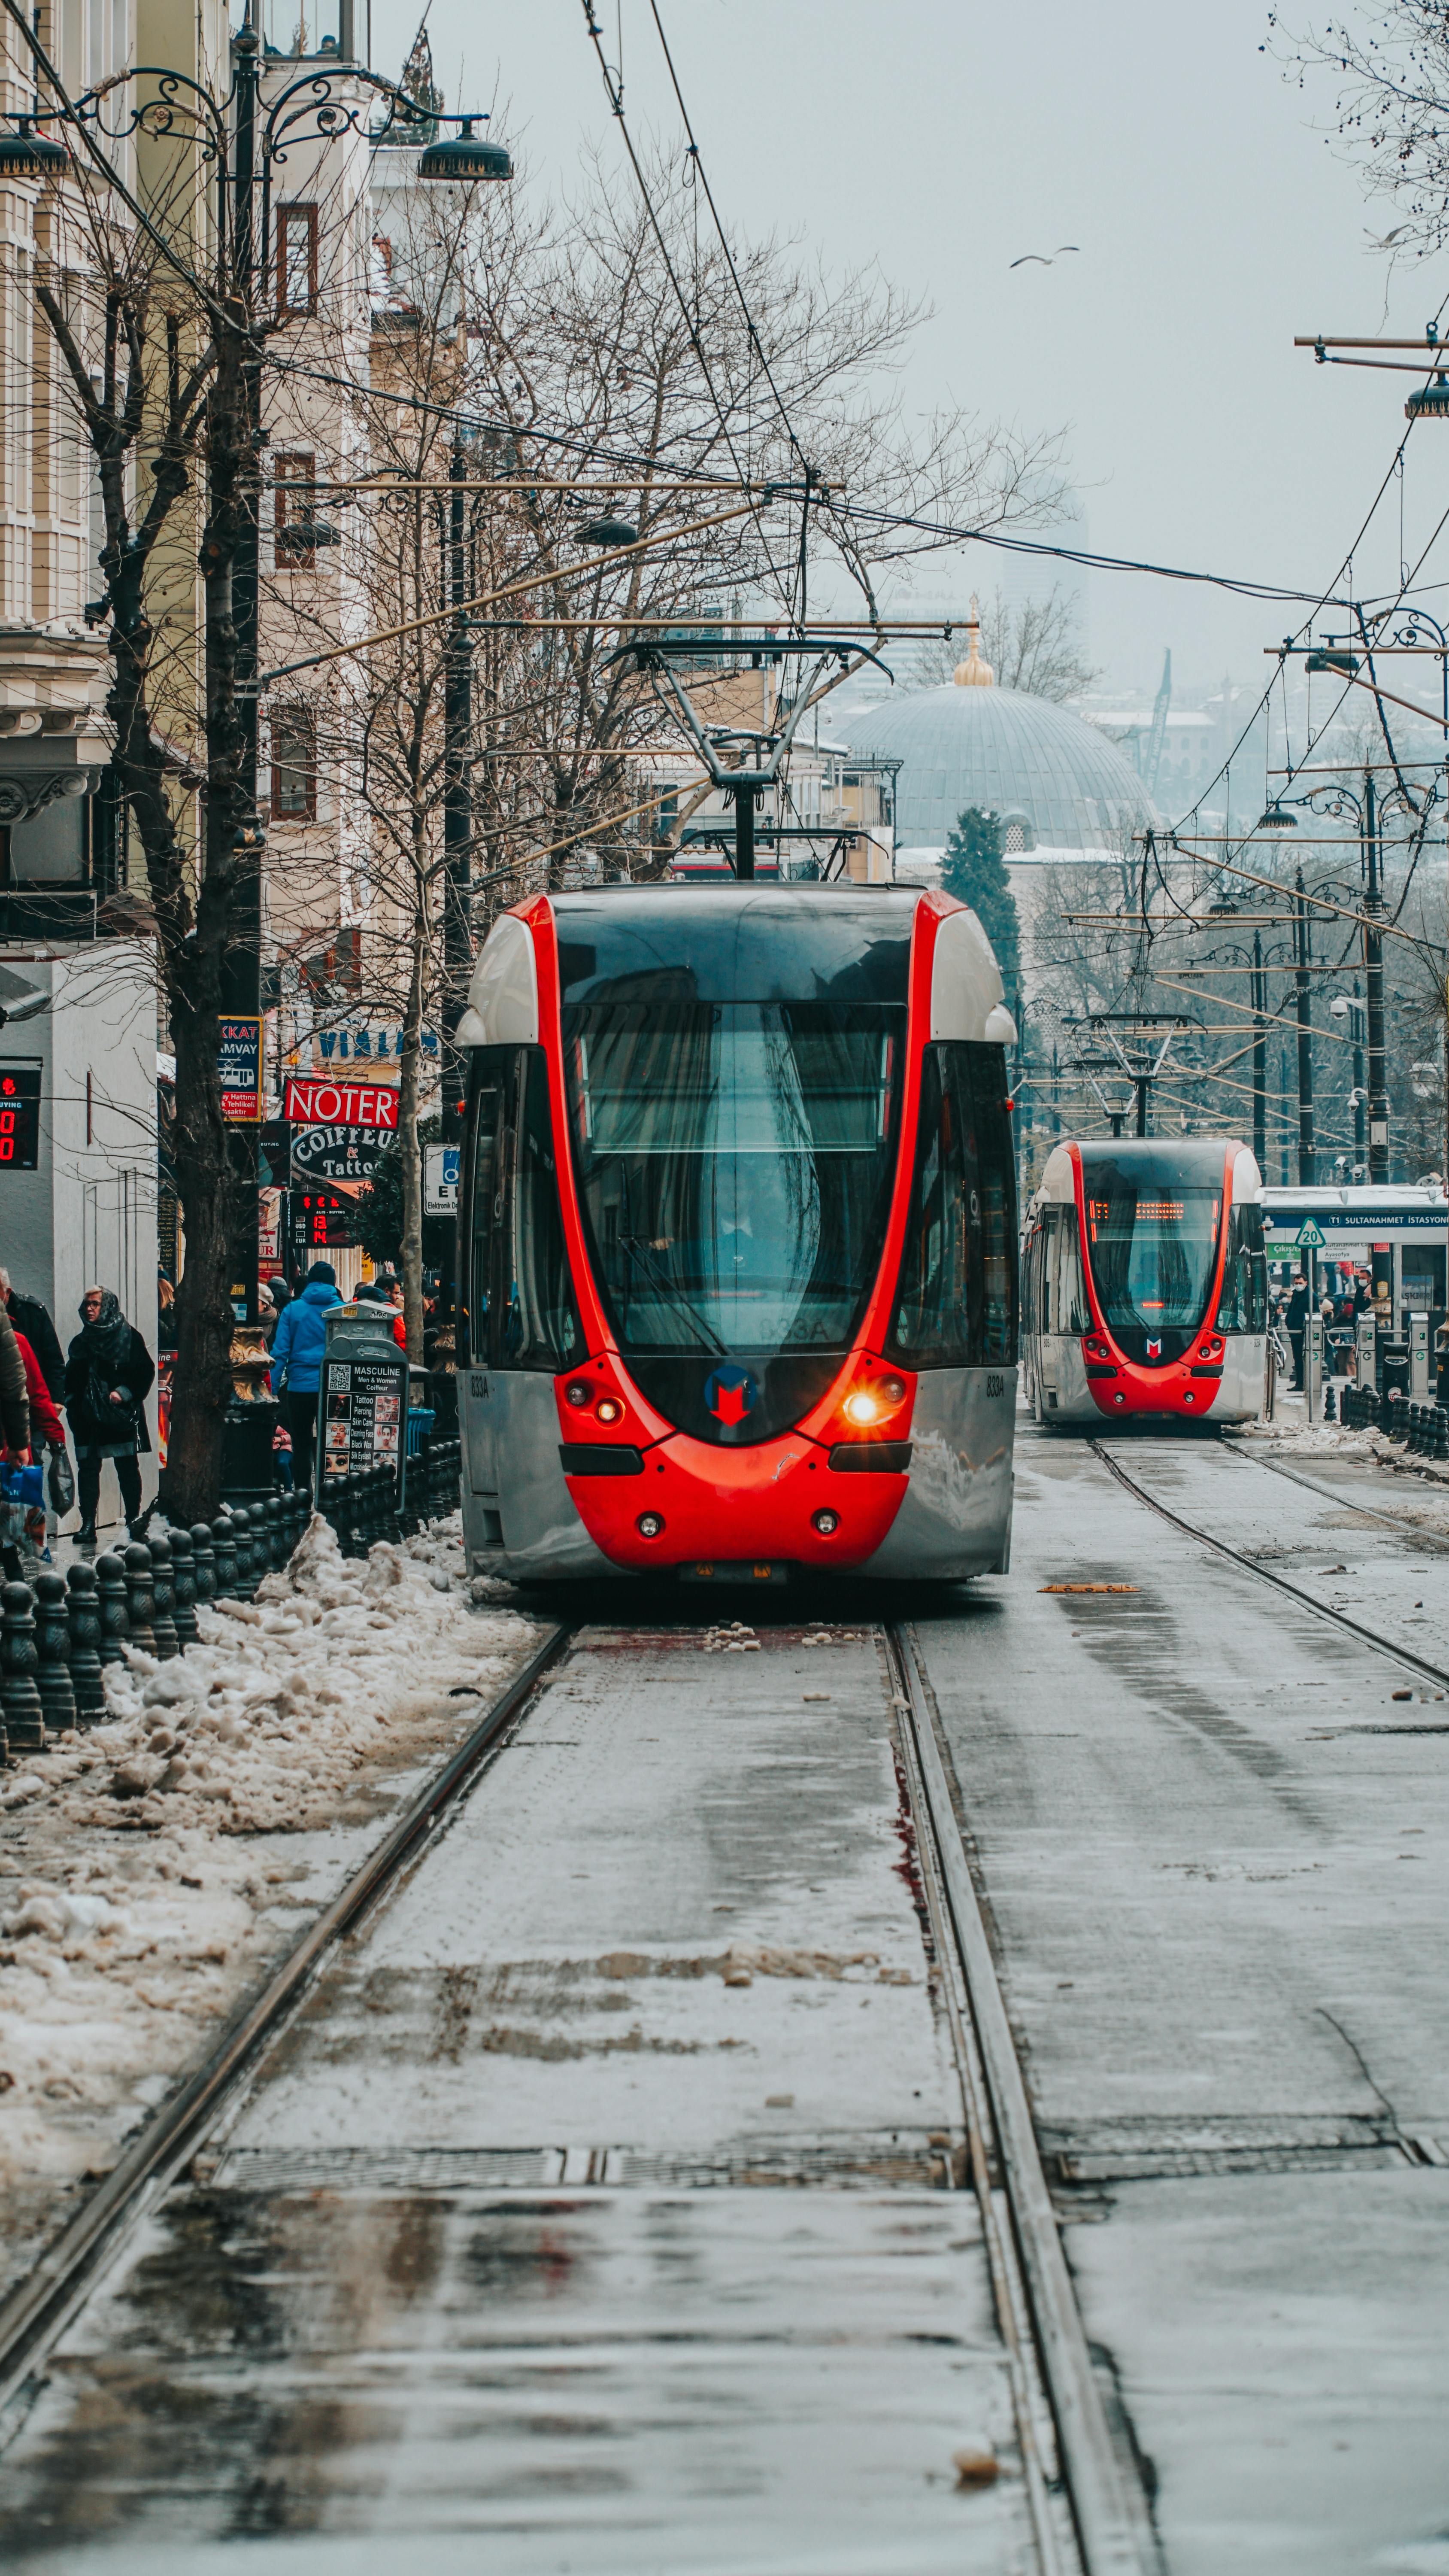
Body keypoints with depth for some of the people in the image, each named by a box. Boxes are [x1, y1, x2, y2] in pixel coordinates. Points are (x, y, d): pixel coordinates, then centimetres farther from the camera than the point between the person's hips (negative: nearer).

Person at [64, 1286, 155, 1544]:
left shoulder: (128, 1336, 0)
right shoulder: (81, 1342, 14)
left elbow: (145, 1371, -3)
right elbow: (72, 1377, 20)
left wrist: (125, 1393, -13)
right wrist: (71, 1400, 4)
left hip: (121, 1414, -4)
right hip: (88, 1415, 4)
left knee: (127, 1466, 0)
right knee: (88, 1467, -2)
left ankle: (134, 1520, 8)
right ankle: (88, 1525, -3)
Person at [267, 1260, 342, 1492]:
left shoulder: (293, 1310, 1)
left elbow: (280, 1352, -2)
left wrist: (272, 1390, -1)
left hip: (300, 1386, 0)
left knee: (301, 1446, 8)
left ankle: (303, 1494, 6)